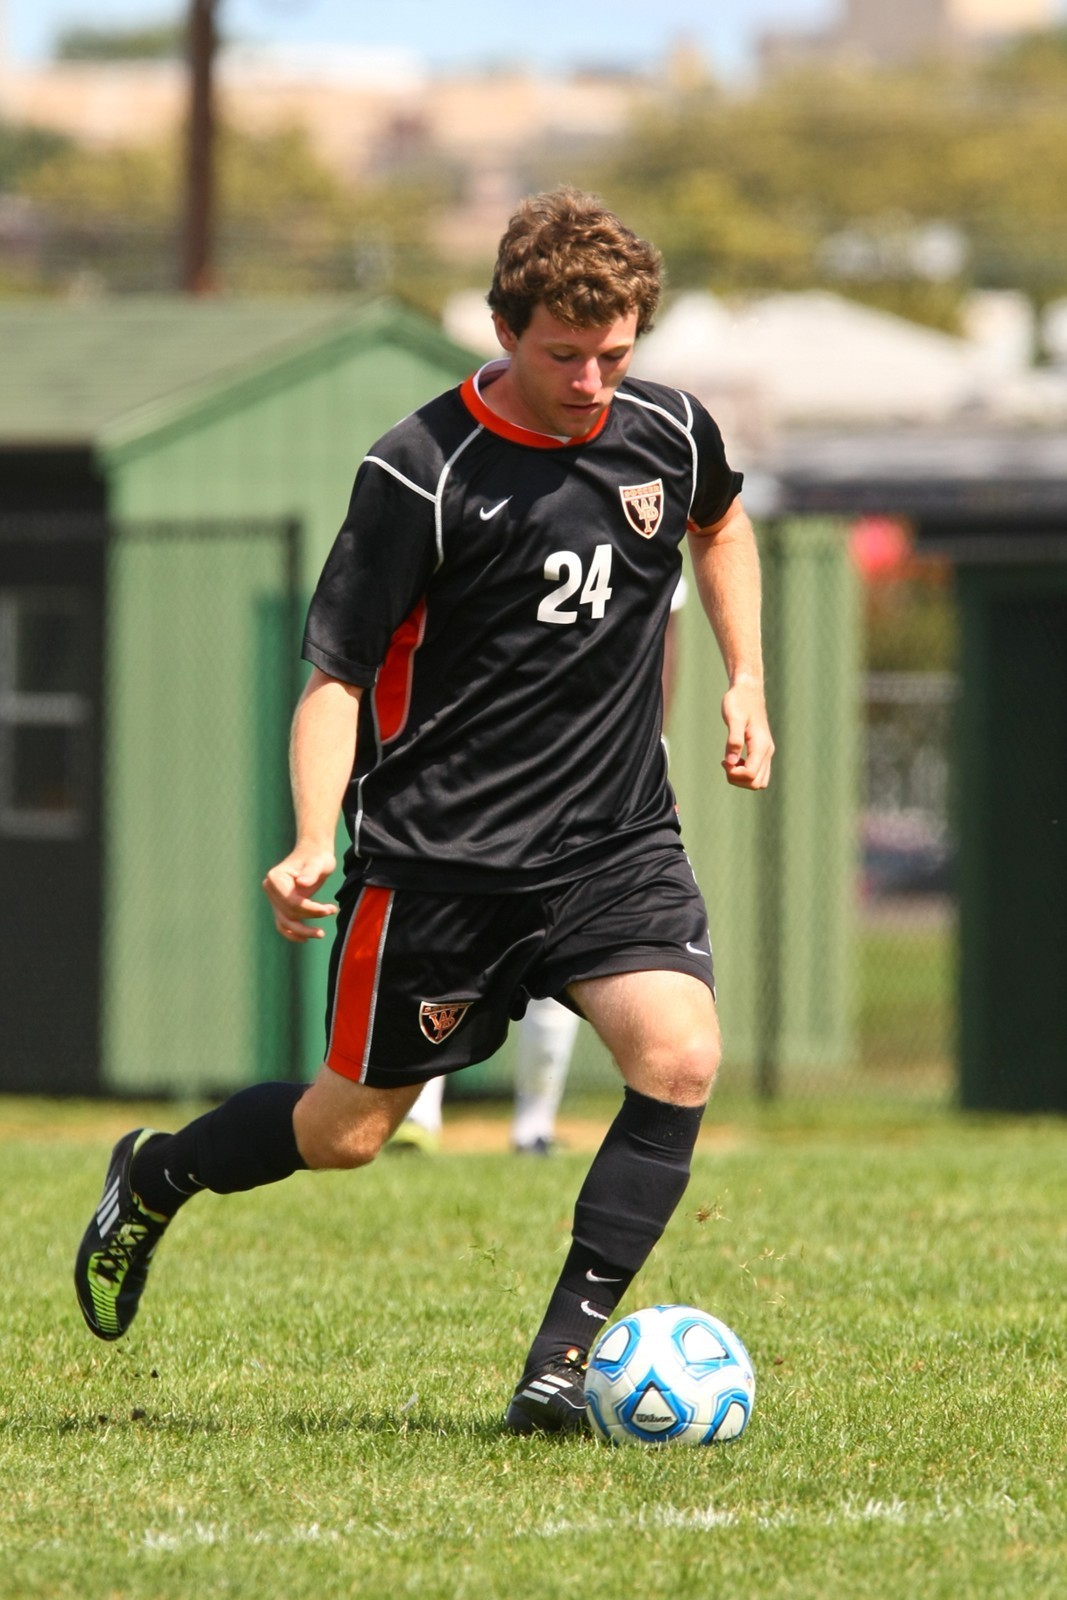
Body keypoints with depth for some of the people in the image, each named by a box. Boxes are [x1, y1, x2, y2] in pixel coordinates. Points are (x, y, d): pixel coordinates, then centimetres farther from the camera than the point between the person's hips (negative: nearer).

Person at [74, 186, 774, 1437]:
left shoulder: (669, 434, -1)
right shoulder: (424, 473, -15)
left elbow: (720, 525, 26)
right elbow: (334, 673, -12)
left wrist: (746, 683, 18)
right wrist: (314, 843, -26)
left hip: (615, 840, 4)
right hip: (440, 852, -4)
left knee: (681, 1056, -21)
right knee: (347, 1131, 7)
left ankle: (562, 1363, -13)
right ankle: (152, 1180, 39)